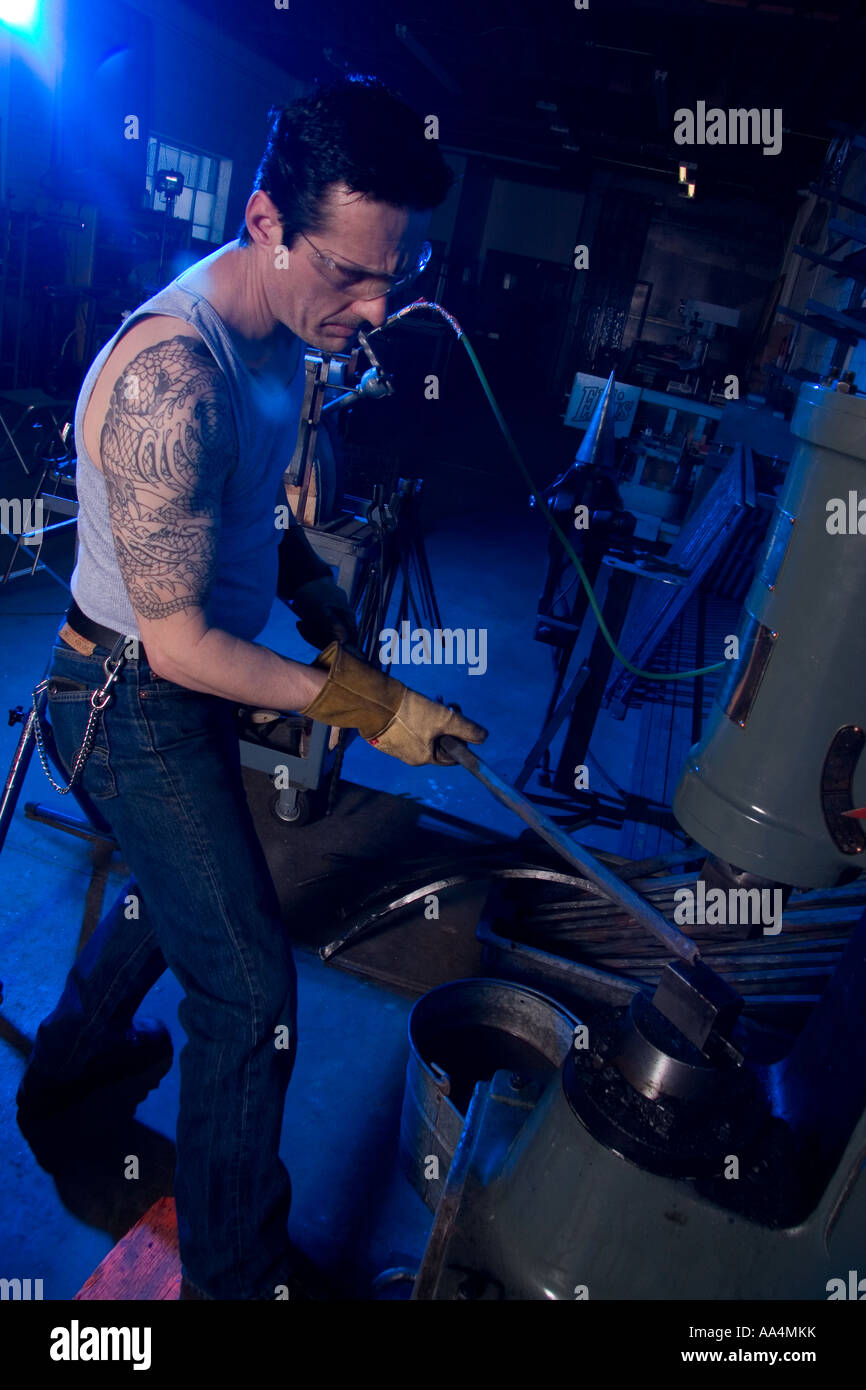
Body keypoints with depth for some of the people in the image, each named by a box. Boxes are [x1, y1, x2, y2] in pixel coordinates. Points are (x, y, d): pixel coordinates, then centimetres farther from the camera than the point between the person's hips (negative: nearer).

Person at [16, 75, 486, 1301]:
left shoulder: (280, 332, 0)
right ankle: (235, 1272, 25)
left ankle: (70, 1061, 58)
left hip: (186, 690, 9)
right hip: (138, 708, -9)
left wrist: (324, 606, 2)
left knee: (171, 884, 29)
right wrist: (360, 706, -22)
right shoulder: (171, 378, -31)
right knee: (250, 993, 0)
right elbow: (178, 643, -27)